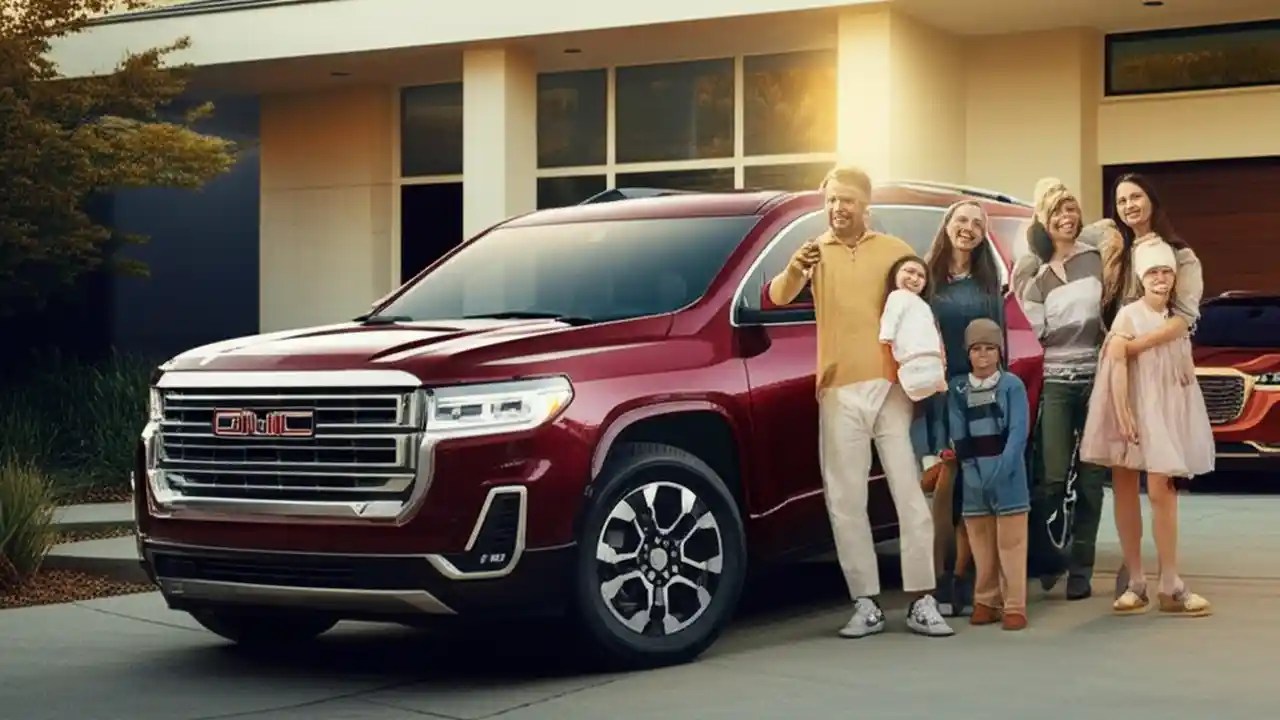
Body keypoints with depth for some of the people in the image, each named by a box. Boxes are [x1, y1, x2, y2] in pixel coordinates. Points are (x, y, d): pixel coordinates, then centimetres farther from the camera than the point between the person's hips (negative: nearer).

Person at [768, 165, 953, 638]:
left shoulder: (895, 251, 7)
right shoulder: (816, 252, 6)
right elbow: (779, 297, -11)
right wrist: (794, 271, -34)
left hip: (893, 387, 0)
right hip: (839, 391, 0)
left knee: (911, 494, 0)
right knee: (846, 502, 1)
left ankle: (922, 602, 4)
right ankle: (866, 605, 8)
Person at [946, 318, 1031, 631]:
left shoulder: (1012, 385, -1)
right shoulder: (958, 389, 7)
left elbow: (1019, 431, -8)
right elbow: (958, 435, 5)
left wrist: (1001, 470, -18)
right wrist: (970, 468, -9)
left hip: (1008, 475, -3)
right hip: (973, 476, 3)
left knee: (1011, 543, -2)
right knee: (981, 544, 8)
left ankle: (1014, 605, 1)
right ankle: (985, 601, 18)